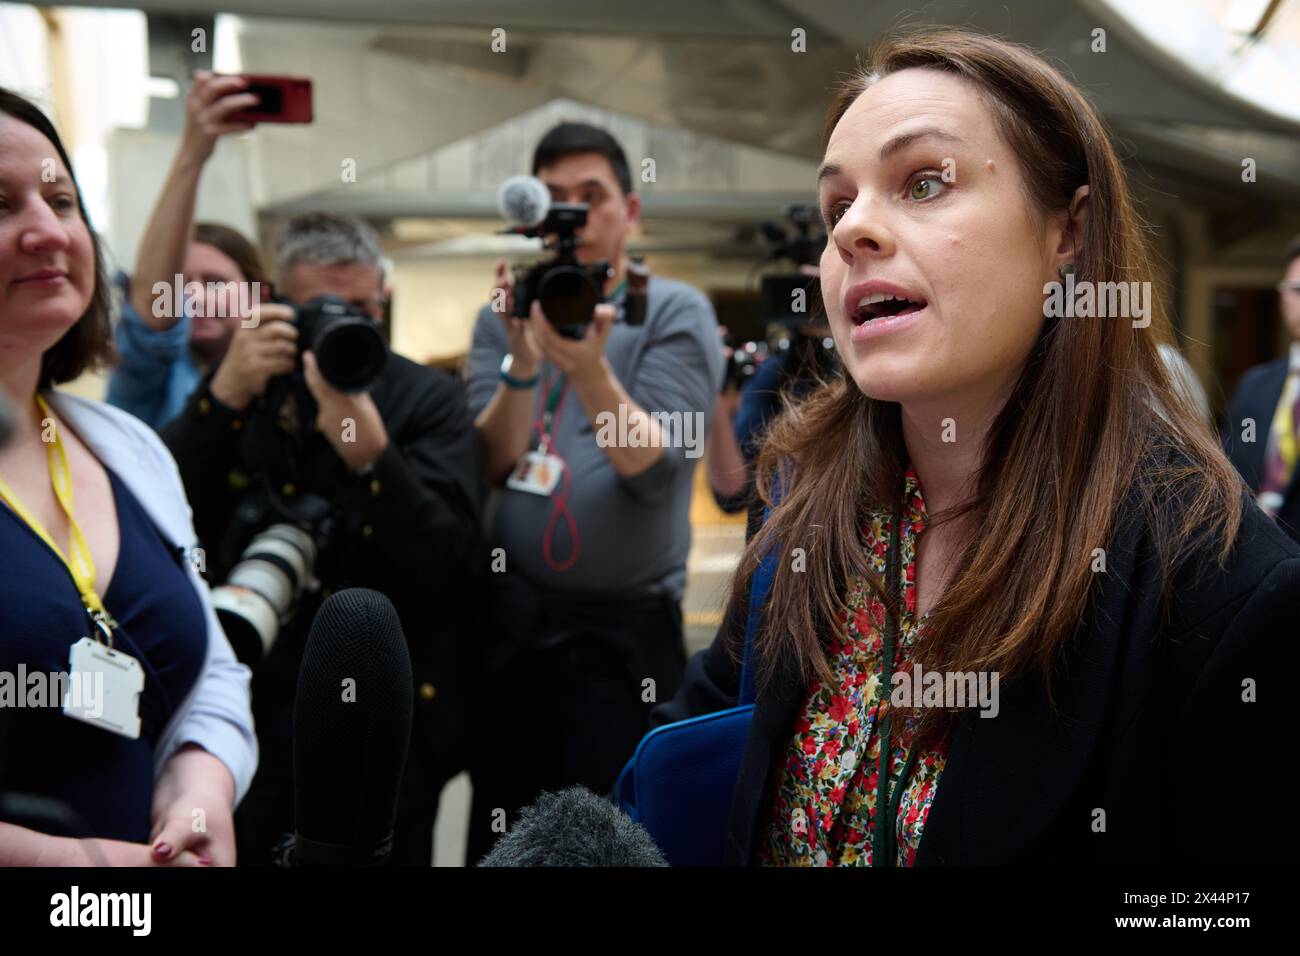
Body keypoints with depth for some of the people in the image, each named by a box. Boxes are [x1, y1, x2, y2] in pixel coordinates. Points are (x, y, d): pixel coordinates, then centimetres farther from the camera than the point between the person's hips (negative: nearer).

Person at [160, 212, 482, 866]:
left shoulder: (428, 399, -2)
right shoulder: (242, 387, 6)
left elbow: (449, 561, -15)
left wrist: (369, 453, -29)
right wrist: (223, 396, -19)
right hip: (248, 704, 3)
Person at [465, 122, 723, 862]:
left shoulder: (675, 314, -2)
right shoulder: (506, 315, 8)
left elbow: (654, 469, -14)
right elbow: (489, 467, -3)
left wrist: (589, 368, -29)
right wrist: (522, 364, -19)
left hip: (624, 635, -3)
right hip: (509, 628, 3)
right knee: (498, 838, 13)